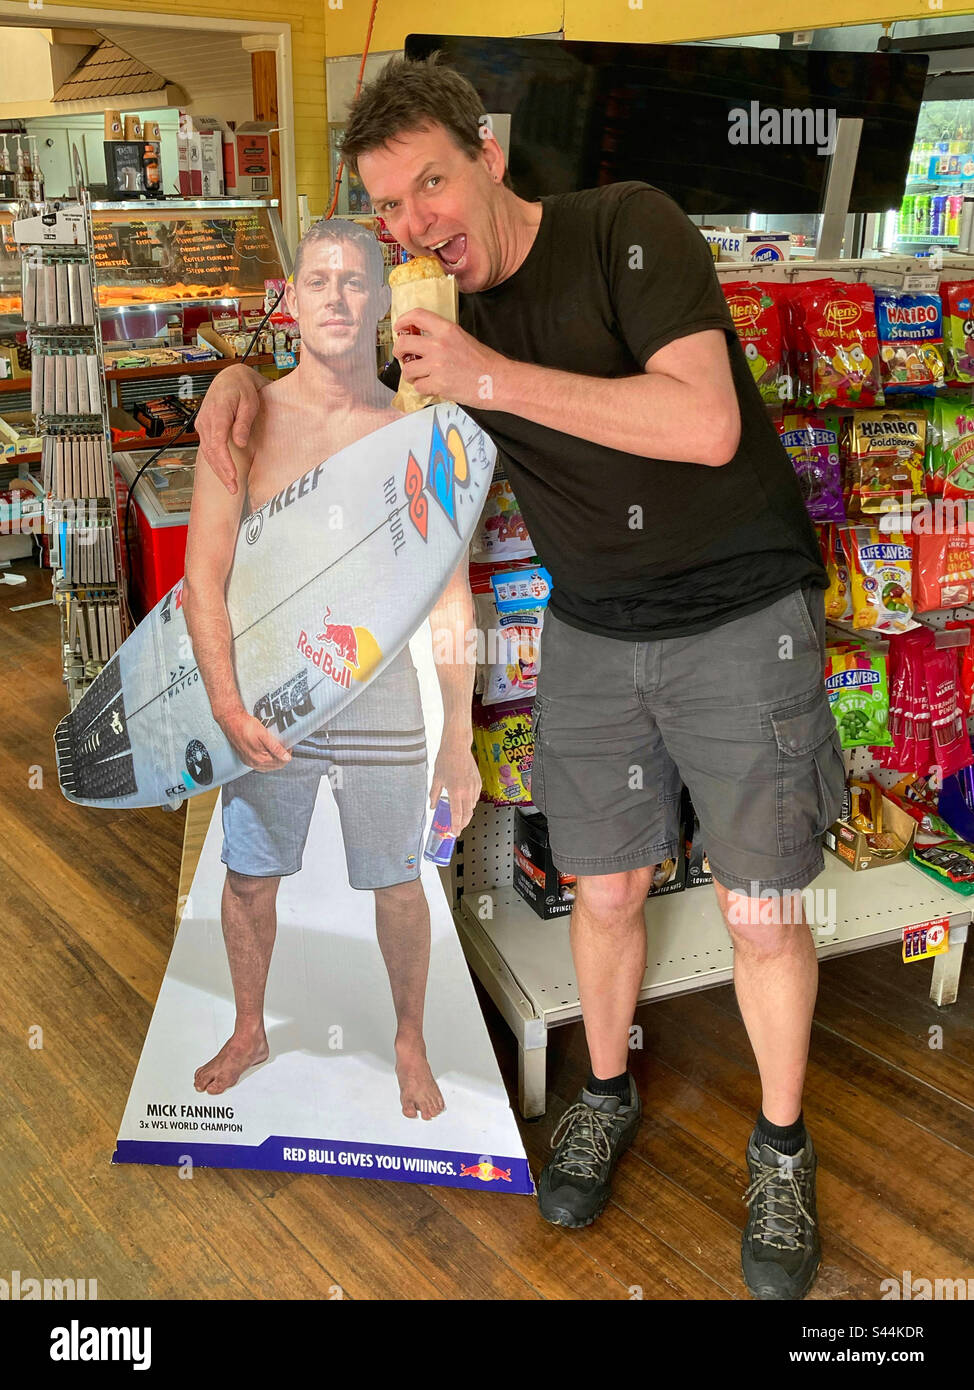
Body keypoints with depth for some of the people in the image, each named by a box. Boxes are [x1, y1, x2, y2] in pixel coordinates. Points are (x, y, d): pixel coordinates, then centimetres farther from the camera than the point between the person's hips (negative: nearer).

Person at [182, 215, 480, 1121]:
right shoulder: (247, 418, -3)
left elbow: (449, 598, 1)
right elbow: (203, 576, -5)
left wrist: (459, 738, -1)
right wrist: (226, 705, -17)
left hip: (381, 690, 0)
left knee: (397, 883, 11)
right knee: (249, 876, 13)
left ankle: (409, 1044, 34)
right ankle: (248, 1032, 38)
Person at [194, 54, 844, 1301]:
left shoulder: (630, 229, -15)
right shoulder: (434, 303, 3)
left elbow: (705, 424, -27)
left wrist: (491, 378, -27)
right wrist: (244, 375, -5)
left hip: (742, 614, -4)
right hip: (591, 631, 5)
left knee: (761, 913, 2)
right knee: (604, 891, 10)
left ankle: (780, 1145, 25)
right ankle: (607, 1094, 37)